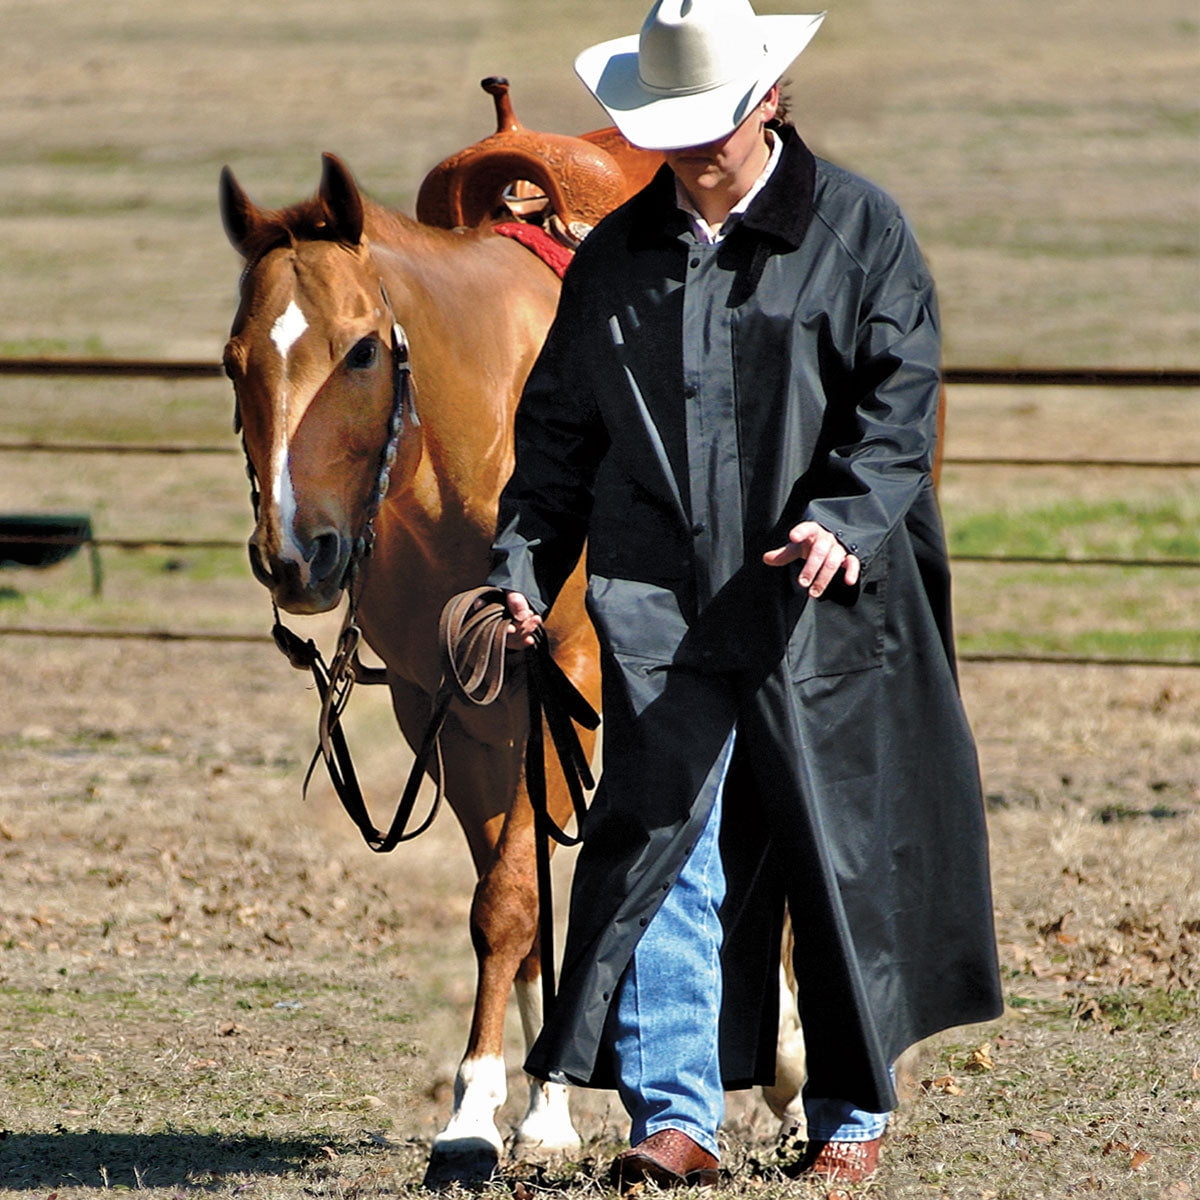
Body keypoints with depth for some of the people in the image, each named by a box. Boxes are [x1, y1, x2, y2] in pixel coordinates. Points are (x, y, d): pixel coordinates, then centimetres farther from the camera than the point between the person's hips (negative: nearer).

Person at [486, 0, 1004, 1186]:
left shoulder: (859, 231, 0)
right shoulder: (616, 254, 10)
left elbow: (899, 406, -6)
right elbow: (557, 425, 14)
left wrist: (845, 522, -22)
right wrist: (523, 558, 1)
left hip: (824, 609, -2)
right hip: (660, 611, 2)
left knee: (840, 854, 6)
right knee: (660, 845, -7)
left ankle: (851, 1113, 20)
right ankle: (676, 1113, -5)